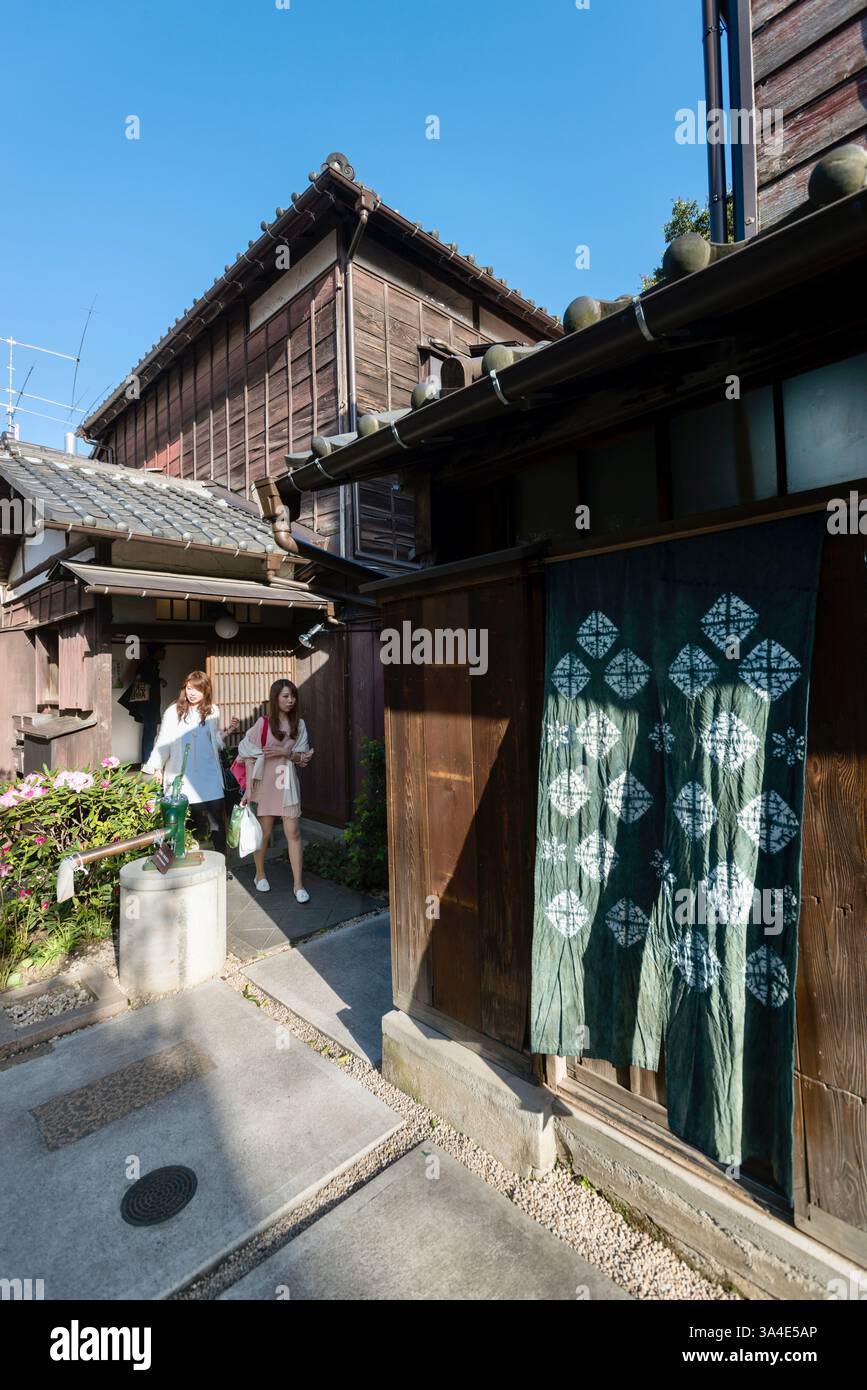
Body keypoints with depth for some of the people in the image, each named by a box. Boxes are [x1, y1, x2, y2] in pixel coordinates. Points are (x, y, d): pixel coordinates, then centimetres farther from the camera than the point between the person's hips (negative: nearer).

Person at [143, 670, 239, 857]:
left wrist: (228, 731, 0)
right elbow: (163, 743, 2)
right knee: (192, 821, 2)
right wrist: (157, 767, -3)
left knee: (217, 819, -1)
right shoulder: (173, 712, -1)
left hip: (209, 775, 2)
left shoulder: (213, 711, 8)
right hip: (184, 777, -2)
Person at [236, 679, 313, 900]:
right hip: (265, 784, -2)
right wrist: (248, 788, -10)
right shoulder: (263, 723, -6)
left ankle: (298, 884, 6)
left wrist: (286, 753, -15)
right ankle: (260, 874, 33)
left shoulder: (299, 724, 4)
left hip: (287, 784, 2)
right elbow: (250, 757, -6)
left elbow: (304, 757, 4)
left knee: (293, 833, -1)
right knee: (264, 833, 10)